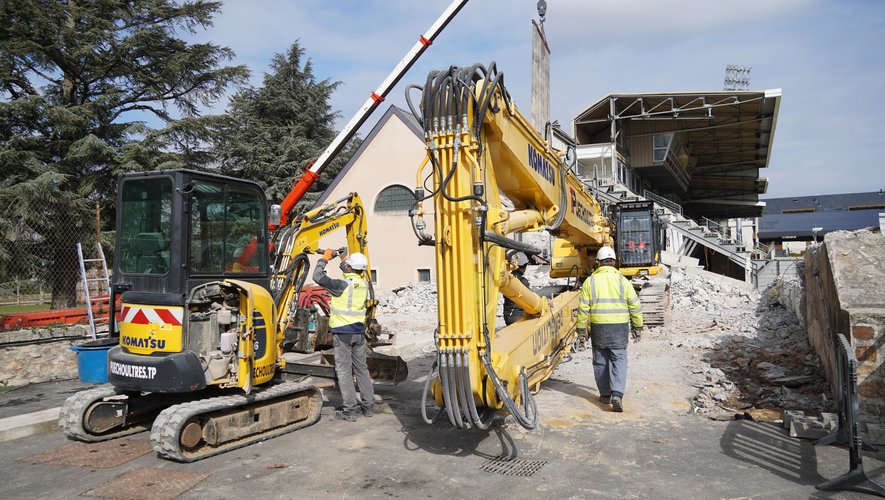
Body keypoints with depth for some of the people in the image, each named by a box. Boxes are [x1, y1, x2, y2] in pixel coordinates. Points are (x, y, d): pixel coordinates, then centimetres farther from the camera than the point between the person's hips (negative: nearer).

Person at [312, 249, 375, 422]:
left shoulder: (342, 285, -18)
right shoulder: (364, 284, 2)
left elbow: (318, 276, -16)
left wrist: (325, 258, -2)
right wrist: (342, 261, 26)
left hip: (342, 332, -6)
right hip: (359, 332, 6)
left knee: (344, 370, 0)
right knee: (361, 369, 14)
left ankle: (350, 410, 0)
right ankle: (368, 406, 20)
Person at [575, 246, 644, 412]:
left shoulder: (590, 281, -1)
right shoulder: (622, 280, 0)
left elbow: (583, 308, -3)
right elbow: (635, 306, 3)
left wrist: (581, 329, 4)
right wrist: (637, 327, 12)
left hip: (598, 327, 0)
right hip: (619, 327, 0)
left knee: (600, 361, 12)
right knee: (619, 360, 4)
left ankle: (605, 394, 21)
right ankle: (617, 394, -11)